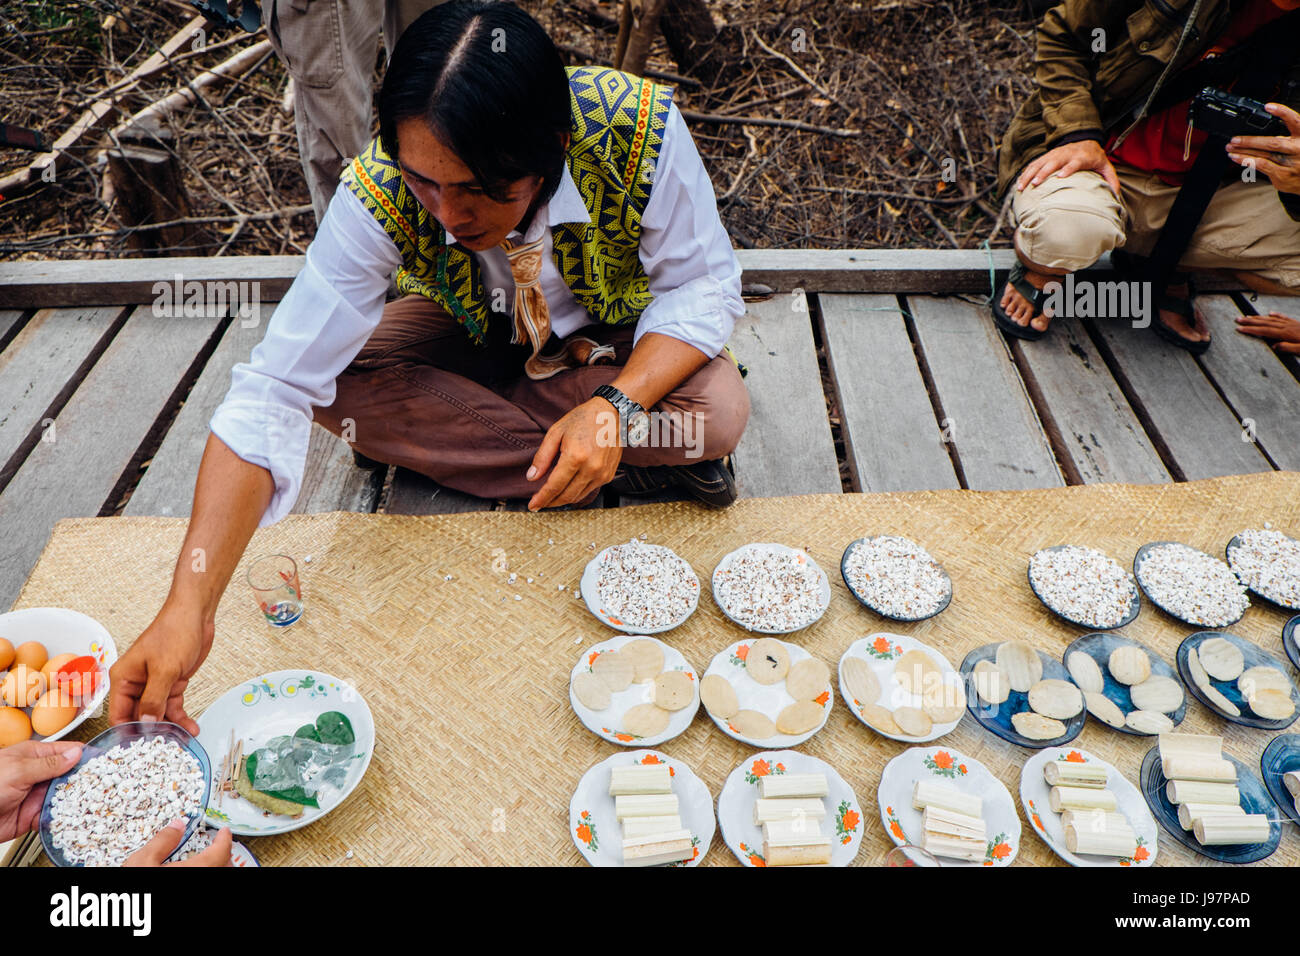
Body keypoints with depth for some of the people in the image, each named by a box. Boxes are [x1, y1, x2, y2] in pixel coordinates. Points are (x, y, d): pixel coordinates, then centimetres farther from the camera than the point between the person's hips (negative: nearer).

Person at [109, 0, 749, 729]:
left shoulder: (637, 128, -33)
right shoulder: (381, 193, -31)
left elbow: (702, 287, -21)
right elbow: (274, 394, -32)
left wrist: (616, 405, -40)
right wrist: (187, 611, -39)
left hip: (617, 339, -2)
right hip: (475, 338, 3)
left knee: (718, 413, -32)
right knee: (343, 388, -27)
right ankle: (645, 469, -19)